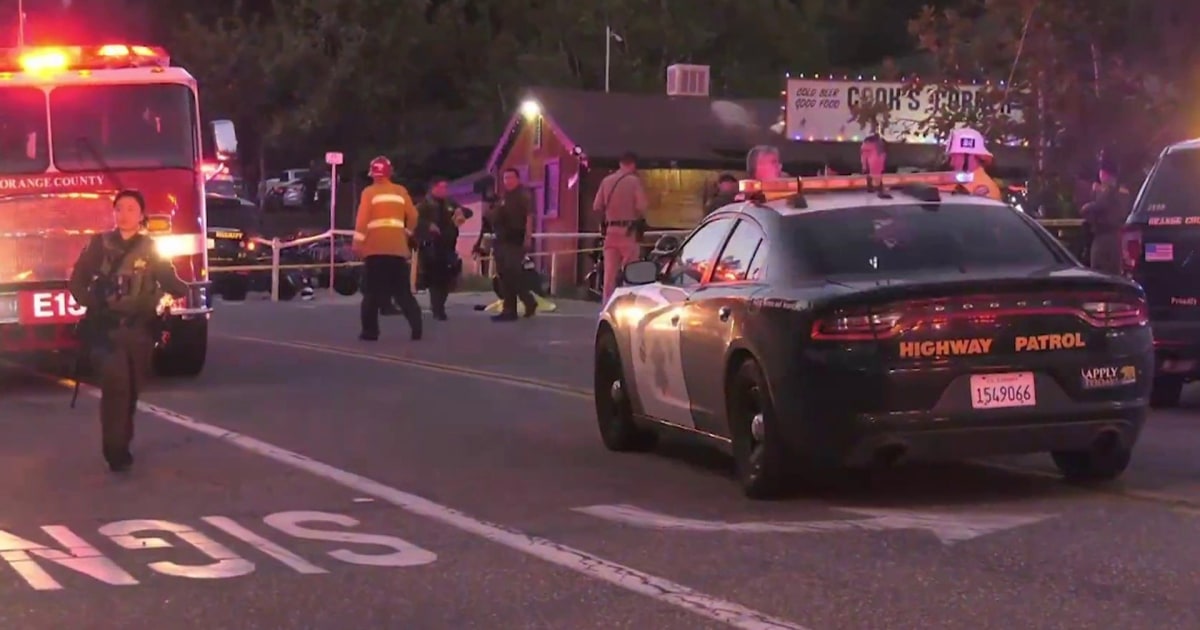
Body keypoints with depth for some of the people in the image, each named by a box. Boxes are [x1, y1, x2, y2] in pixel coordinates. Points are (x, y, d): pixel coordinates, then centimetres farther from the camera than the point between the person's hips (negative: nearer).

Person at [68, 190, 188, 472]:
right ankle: (115, 449, -20)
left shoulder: (150, 249, 6)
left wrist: (186, 291, -24)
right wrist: (93, 304, -12)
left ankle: (121, 445, 30)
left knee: (131, 387, 9)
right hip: (105, 327, -2)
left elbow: (170, 281, -2)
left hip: (139, 329, 3)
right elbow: (77, 282, 4)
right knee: (116, 378, -24)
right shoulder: (99, 245, 4)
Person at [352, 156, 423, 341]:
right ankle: (416, 327, -5)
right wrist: (406, 235, 25)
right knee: (403, 291, 7)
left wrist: (357, 243, -6)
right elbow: (413, 217, 10)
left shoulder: (369, 192, -1)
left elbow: (362, 219, -9)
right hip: (398, 248, 3)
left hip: (375, 248, -3)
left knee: (372, 291, 3)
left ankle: (370, 331, 1)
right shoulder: (401, 191, 10)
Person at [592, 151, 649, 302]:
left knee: (609, 273, 6)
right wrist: (640, 218, 5)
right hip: (629, 231, -5)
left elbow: (596, 206, 5)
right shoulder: (634, 181, -7)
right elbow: (641, 206, -15)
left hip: (610, 231, 5)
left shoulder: (606, 181, 7)